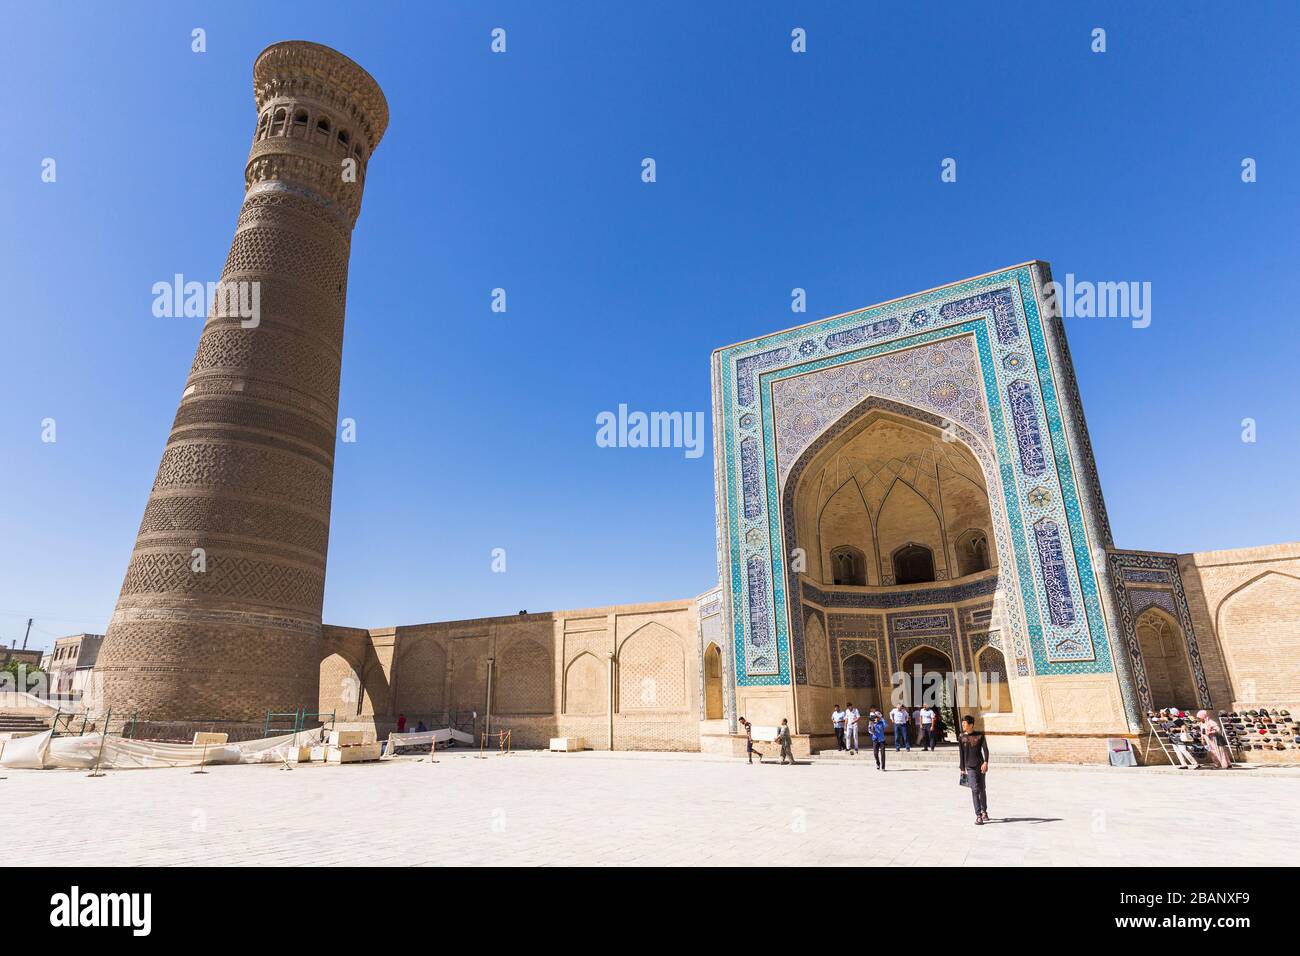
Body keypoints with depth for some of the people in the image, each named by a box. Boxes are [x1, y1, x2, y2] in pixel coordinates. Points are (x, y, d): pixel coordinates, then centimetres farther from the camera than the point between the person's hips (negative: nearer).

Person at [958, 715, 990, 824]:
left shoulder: (980, 735, 1)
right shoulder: (961, 738, 3)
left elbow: (985, 749, -2)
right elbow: (961, 754, 6)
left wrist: (986, 762, -16)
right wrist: (962, 769, 5)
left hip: (980, 766, 1)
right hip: (970, 767, -1)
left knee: (982, 790, 11)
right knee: (975, 790, -11)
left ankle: (984, 811, 33)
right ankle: (978, 816, -8)